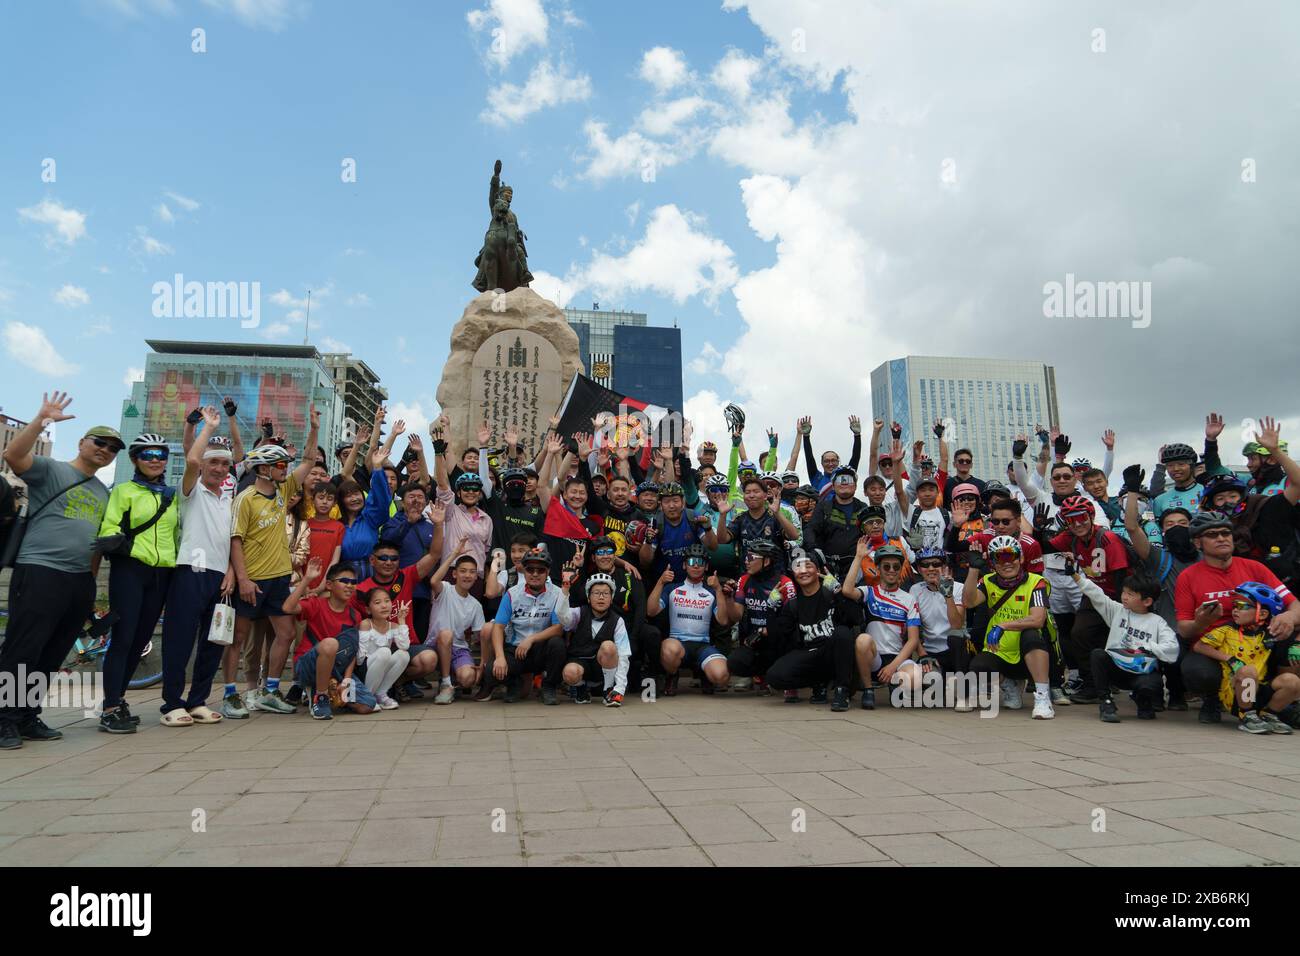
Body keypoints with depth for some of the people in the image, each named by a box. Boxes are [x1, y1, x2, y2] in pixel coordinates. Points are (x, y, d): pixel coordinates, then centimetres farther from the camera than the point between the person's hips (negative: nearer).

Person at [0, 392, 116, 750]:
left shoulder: (104, 493, 20)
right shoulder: (50, 469, 2)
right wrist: (42, 419, -25)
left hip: (80, 581, 7)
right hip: (39, 572, -7)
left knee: (50, 656, 12)